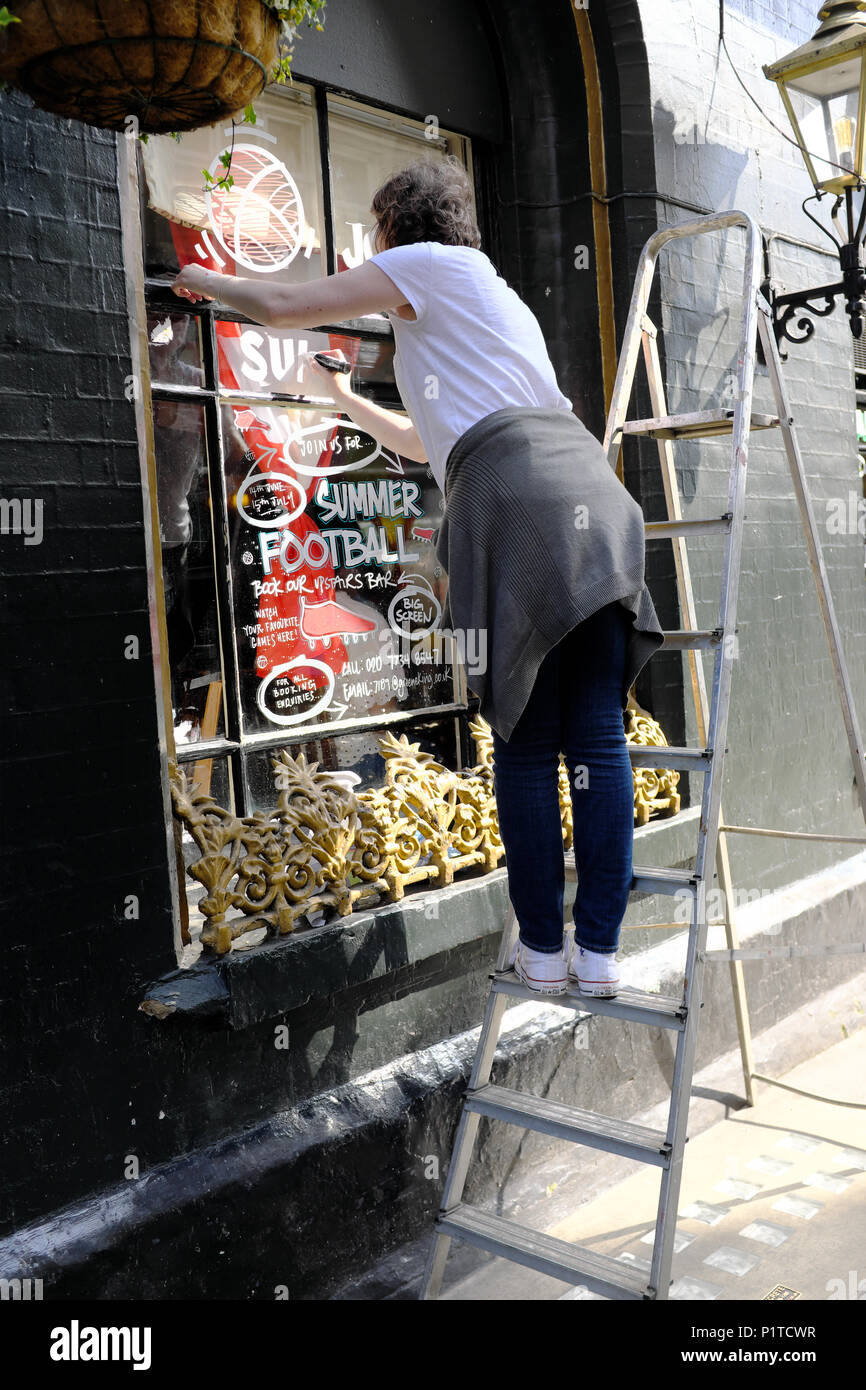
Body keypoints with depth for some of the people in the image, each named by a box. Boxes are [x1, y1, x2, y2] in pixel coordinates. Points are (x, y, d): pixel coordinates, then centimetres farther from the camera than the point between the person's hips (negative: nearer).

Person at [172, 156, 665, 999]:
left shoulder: (430, 263, 12)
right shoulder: (495, 297, 37)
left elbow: (280, 308, 10)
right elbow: (426, 443, 43)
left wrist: (211, 283, 30)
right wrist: (342, 398, 53)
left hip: (515, 493, -7)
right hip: (589, 493, 8)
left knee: (525, 740, -1)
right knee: (596, 734, 2)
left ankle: (543, 949, 6)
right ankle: (599, 953, 6)